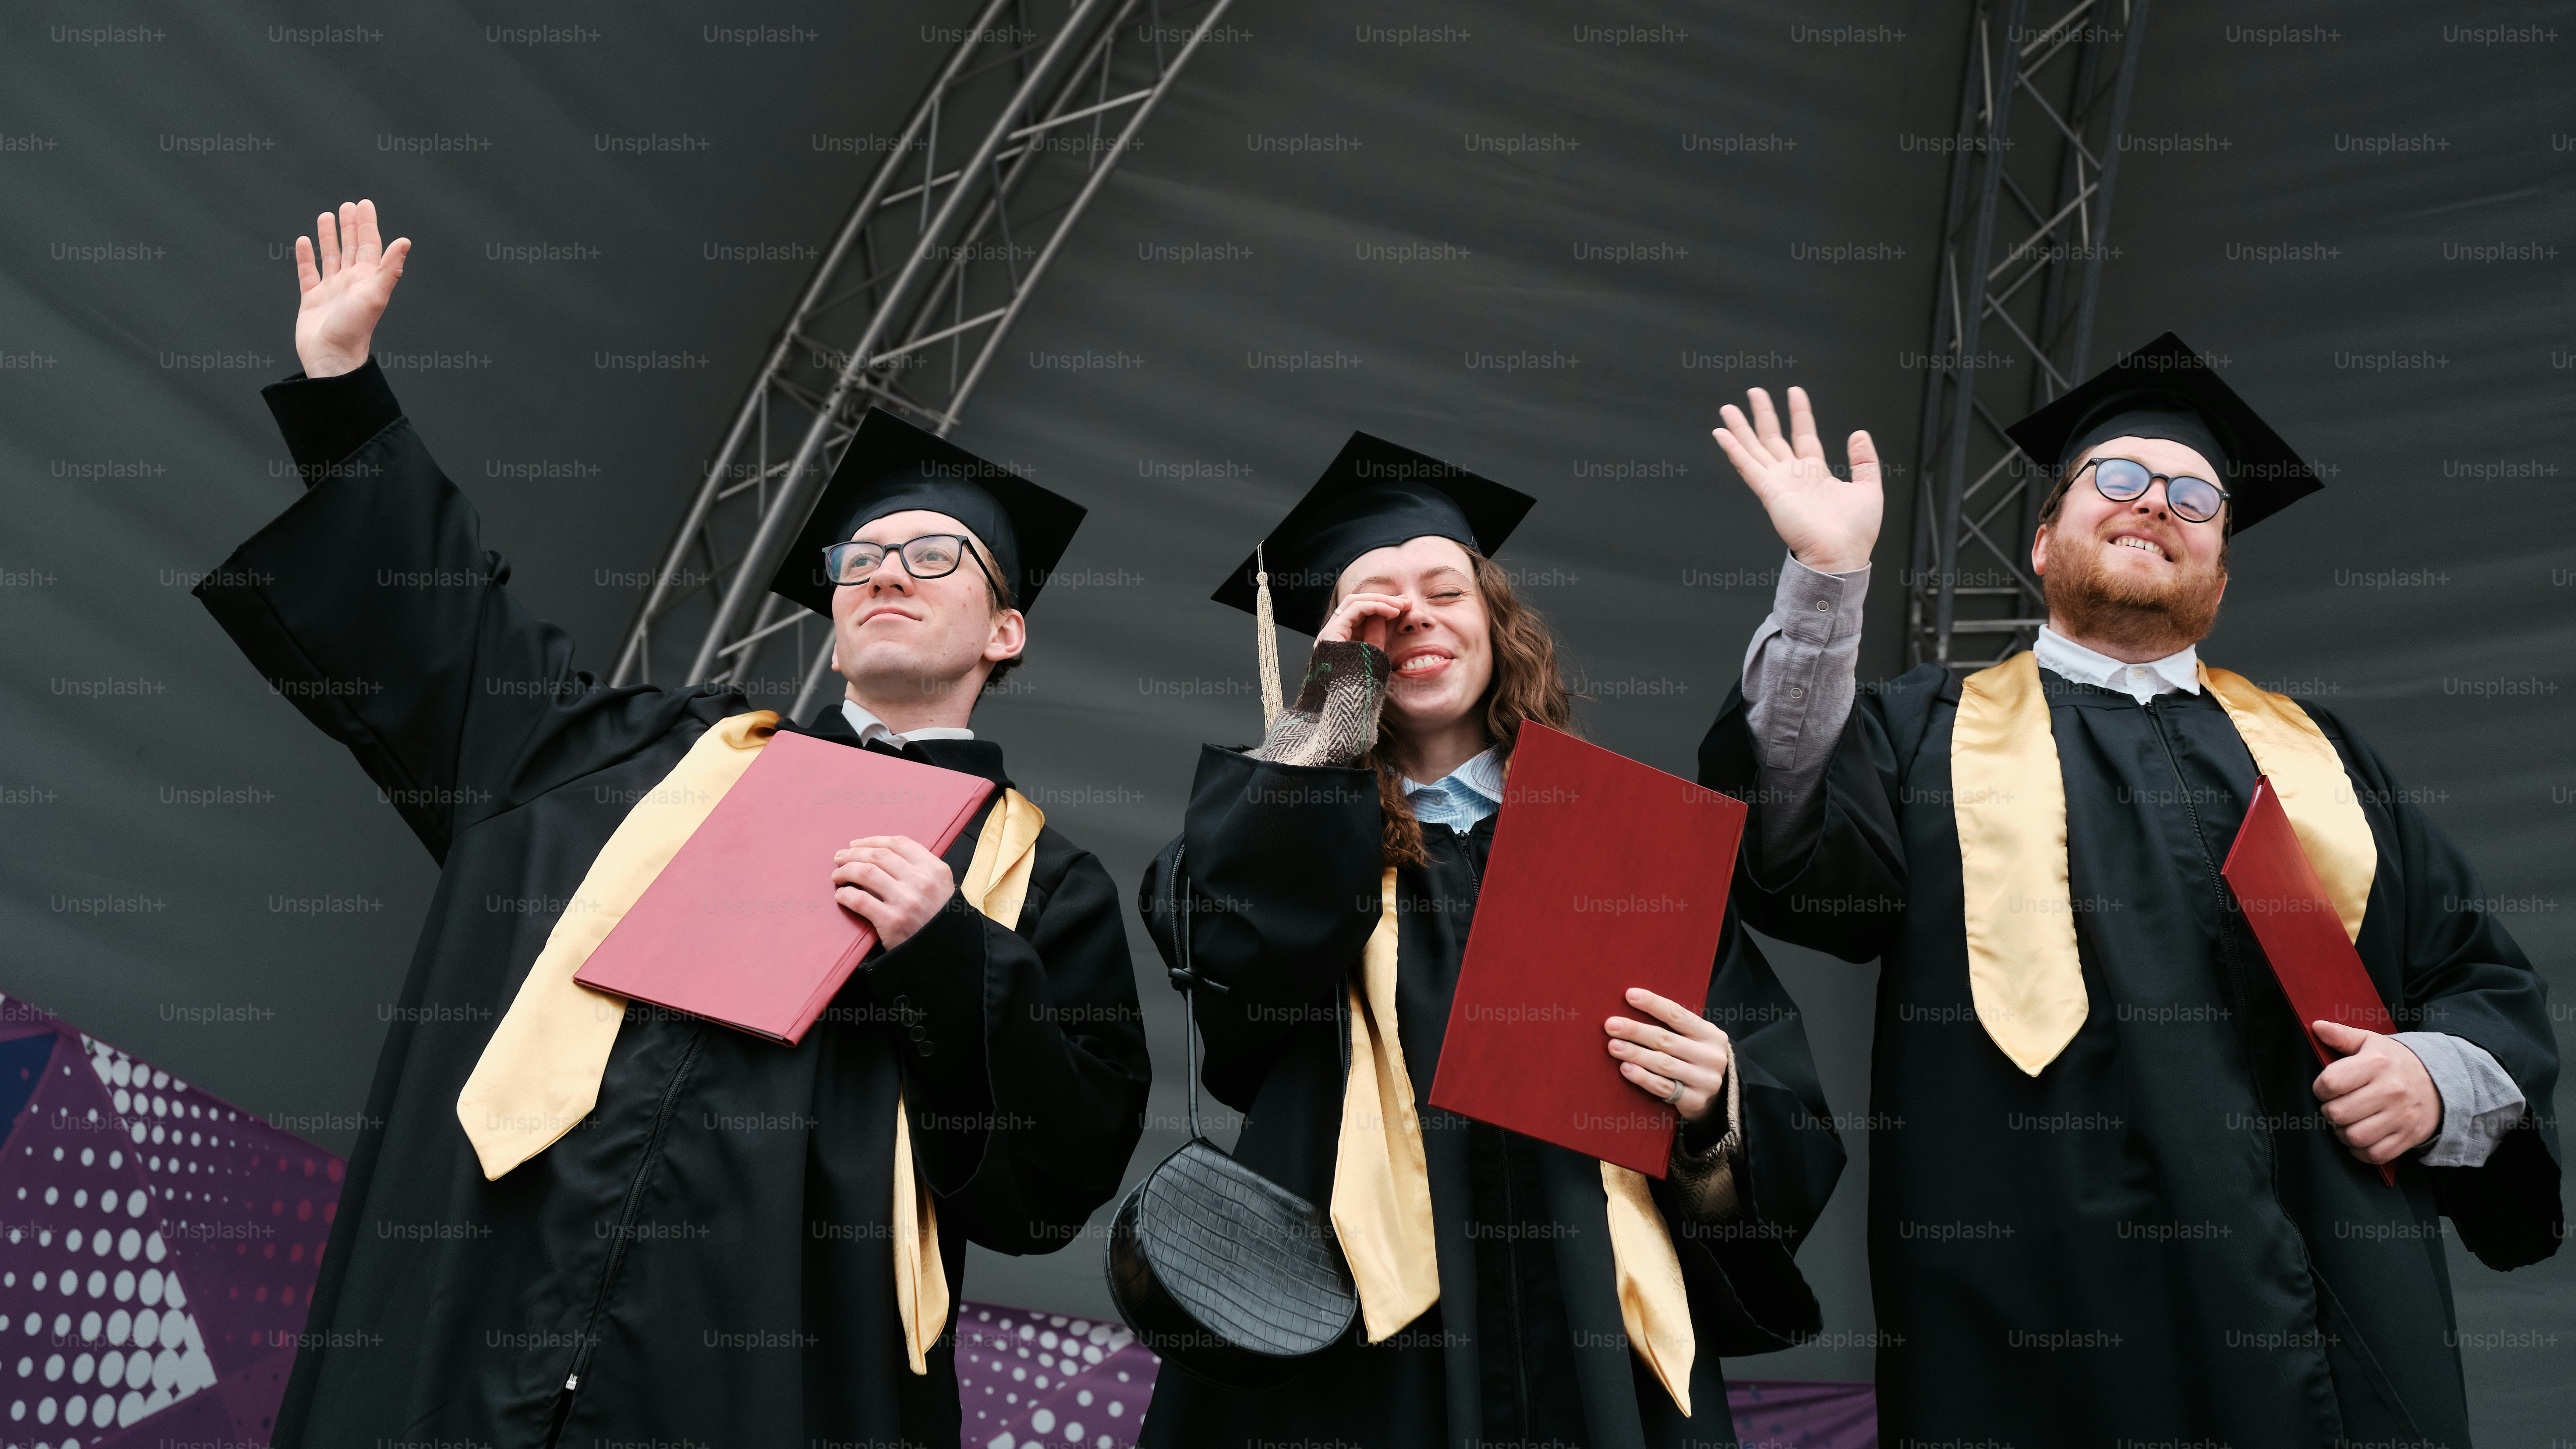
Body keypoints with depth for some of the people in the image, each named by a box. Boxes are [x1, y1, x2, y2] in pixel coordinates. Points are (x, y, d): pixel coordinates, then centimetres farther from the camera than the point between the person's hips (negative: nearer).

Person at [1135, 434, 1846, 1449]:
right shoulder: (1298, 818, 8)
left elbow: (1787, 1104, 7)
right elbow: (1224, 955, -16)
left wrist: (1718, 1107, -16)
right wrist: (1337, 711, -8)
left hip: (1587, 1335, 2)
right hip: (1356, 1351, -1)